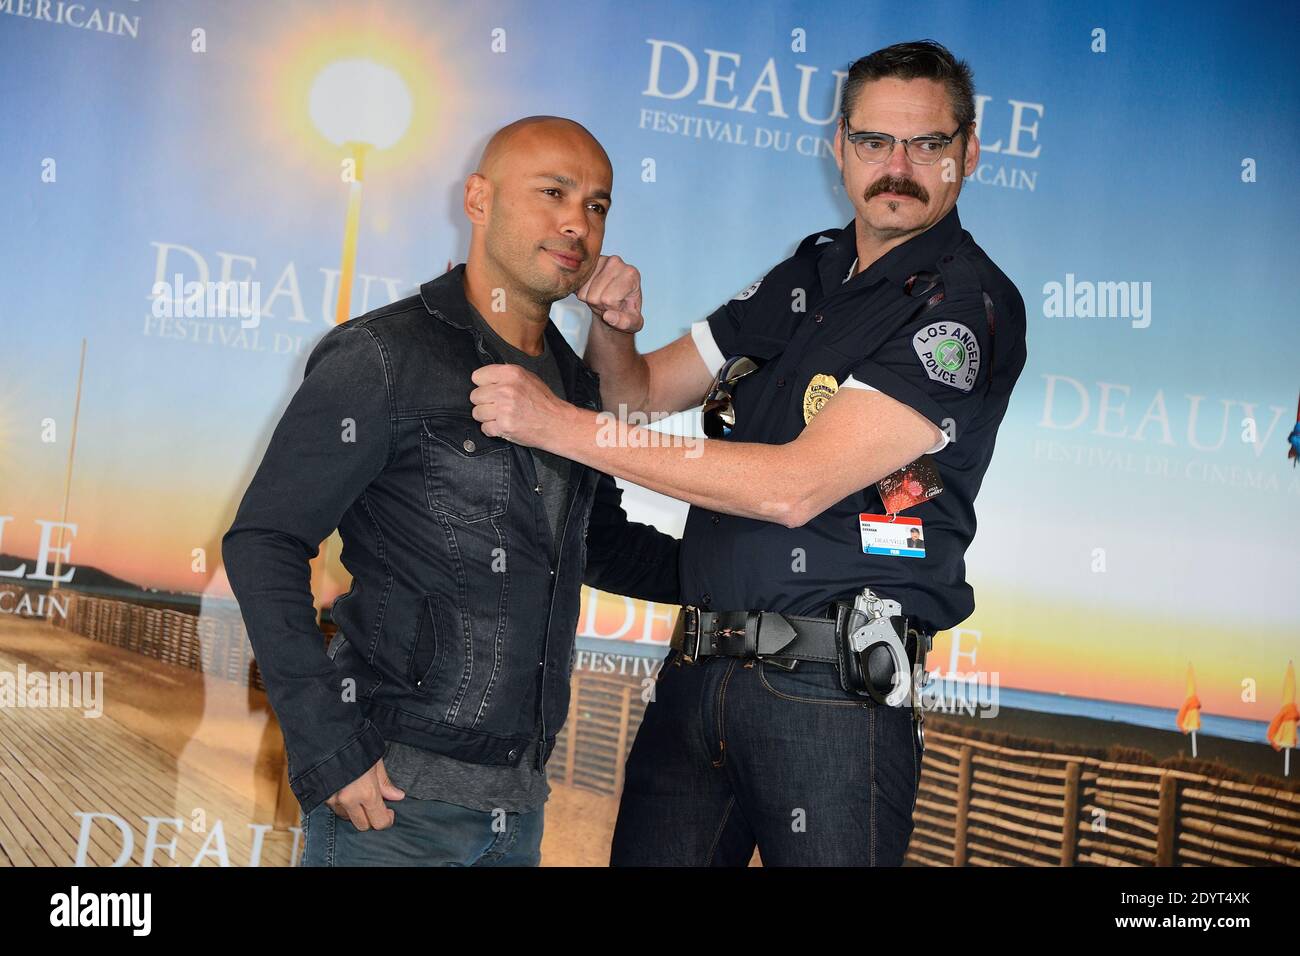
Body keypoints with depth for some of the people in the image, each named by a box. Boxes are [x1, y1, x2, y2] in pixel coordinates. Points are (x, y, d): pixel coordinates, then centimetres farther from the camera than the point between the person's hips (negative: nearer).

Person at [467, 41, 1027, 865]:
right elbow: (640, 393, 20)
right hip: (697, 672, 7)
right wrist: (612, 330, -5)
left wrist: (562, 426, -18)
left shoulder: (970, 305, -10)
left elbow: (796, 487, -20)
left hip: (831, 694, -6)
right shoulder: (809, 273, 14)